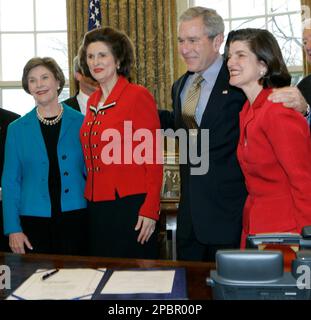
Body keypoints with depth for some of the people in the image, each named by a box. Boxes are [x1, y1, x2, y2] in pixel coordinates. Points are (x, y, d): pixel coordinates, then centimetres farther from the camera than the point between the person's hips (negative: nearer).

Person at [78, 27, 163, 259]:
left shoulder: (139, 96, -8)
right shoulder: (92, 102, 12)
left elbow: (153, 158, -10)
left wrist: (150, 210, -14)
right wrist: (89, 201, 12)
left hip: (130, 205, -6)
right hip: (96, 206, 7)